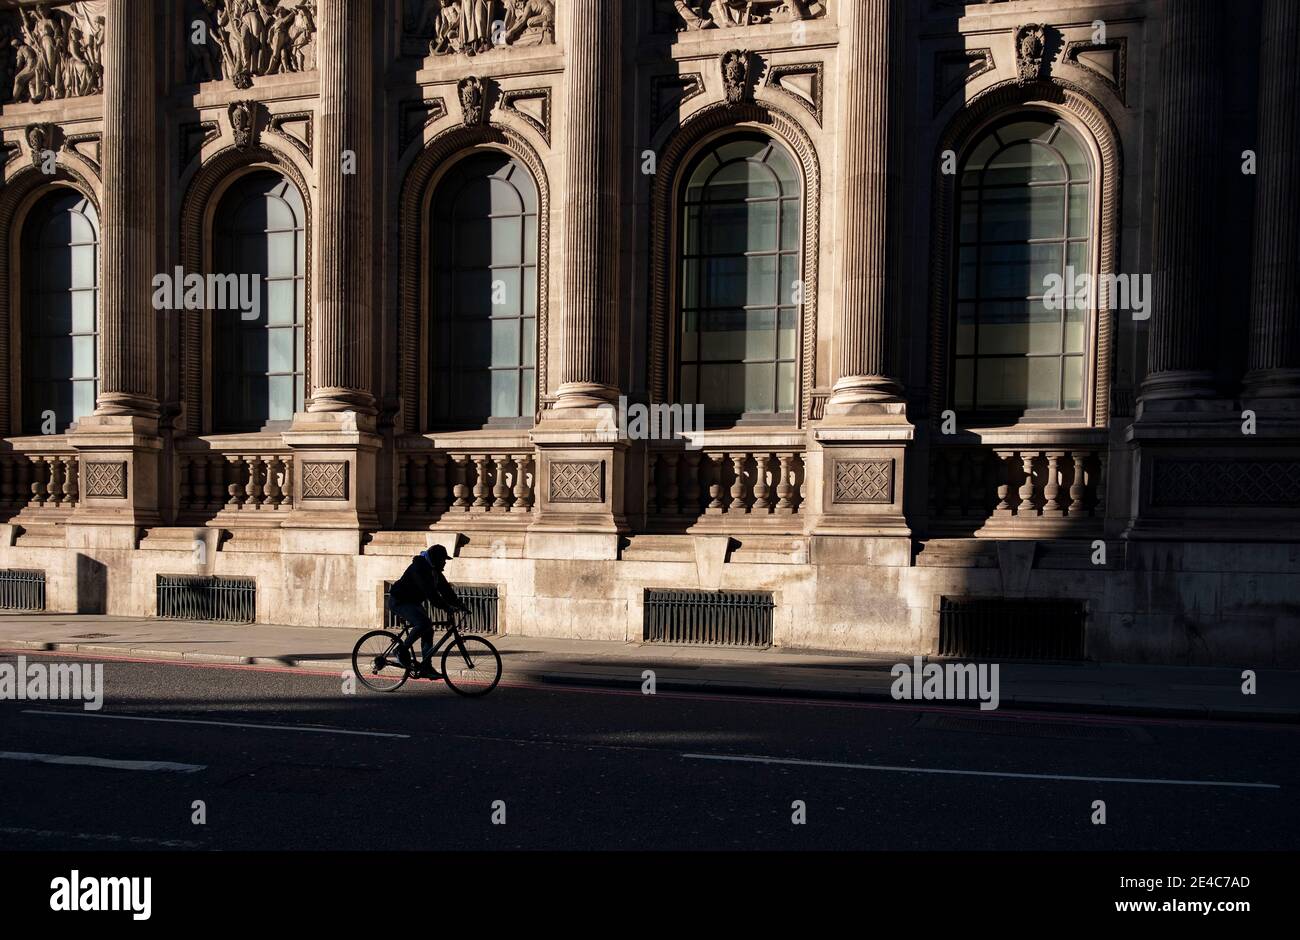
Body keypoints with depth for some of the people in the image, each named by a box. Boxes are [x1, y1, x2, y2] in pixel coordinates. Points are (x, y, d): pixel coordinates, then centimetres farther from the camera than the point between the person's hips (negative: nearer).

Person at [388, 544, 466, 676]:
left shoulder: (434, 570, 5)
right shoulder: (419, 568, -25)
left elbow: (445, 589, 5)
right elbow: (430, 592, -33)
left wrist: (459, 604, -5)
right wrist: (445, 607, -36)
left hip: (413, 602, 10)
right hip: (399, 601, -10)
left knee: (428, 630, 0)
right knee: (423, 623, -28)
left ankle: (426, 667, 3)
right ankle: (403, 649, -12)